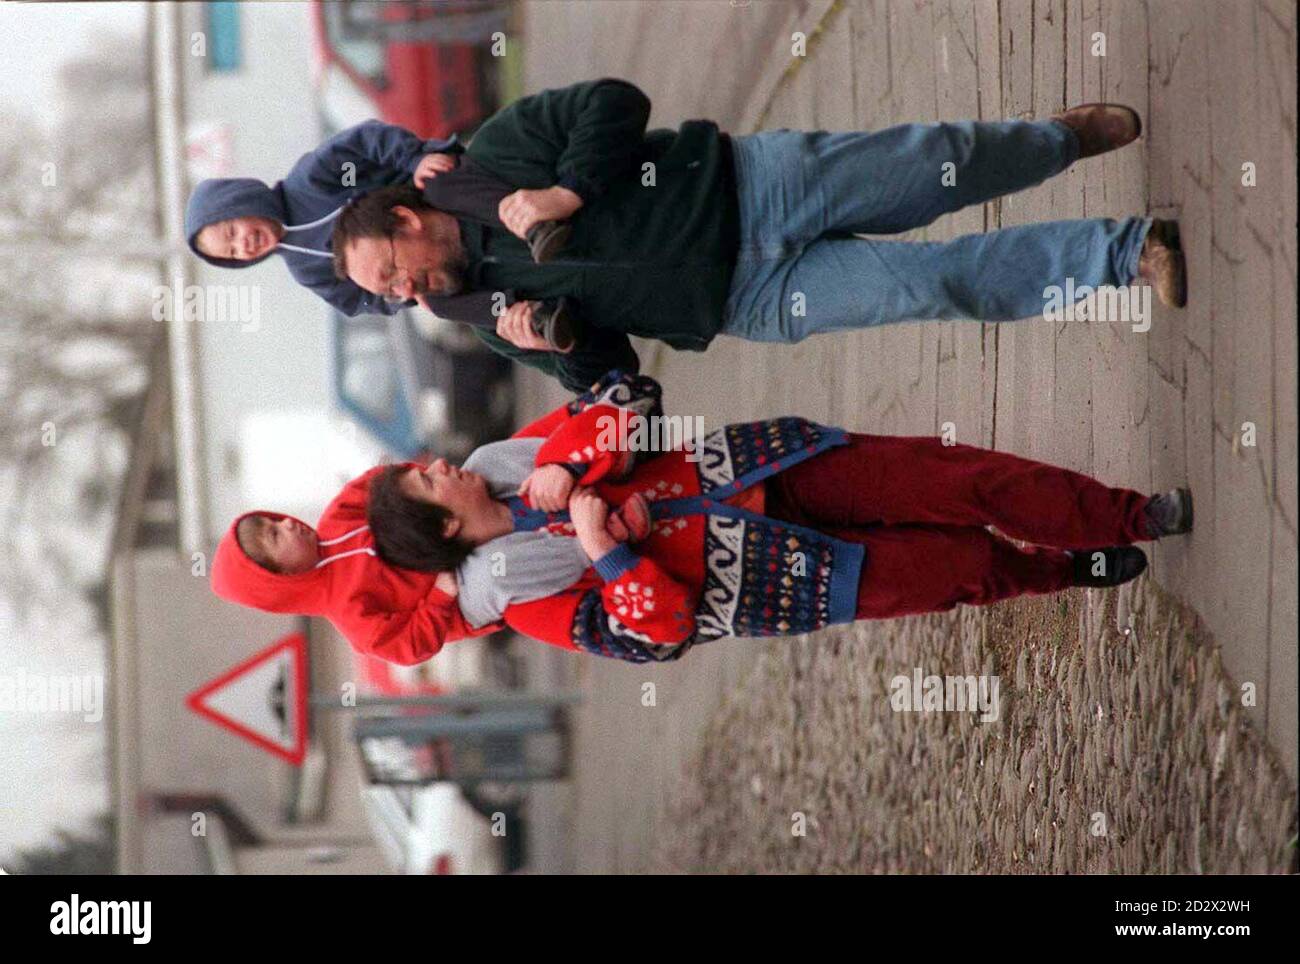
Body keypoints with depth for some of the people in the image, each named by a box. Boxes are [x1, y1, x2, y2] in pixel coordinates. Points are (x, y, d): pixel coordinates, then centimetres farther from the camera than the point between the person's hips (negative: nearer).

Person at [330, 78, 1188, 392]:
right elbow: (603, 369, 7)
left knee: (932, 171, -8)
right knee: (930, 283, -9)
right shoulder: (486, 310, 4)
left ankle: (1065, 138, 23)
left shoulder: (497, 157, -6)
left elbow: (616, 103, -8)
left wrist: (568, 191, -21)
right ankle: (1123, 252, 4)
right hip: (746, 300, 3)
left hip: (747, 185, -3)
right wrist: (556, 345, -16)